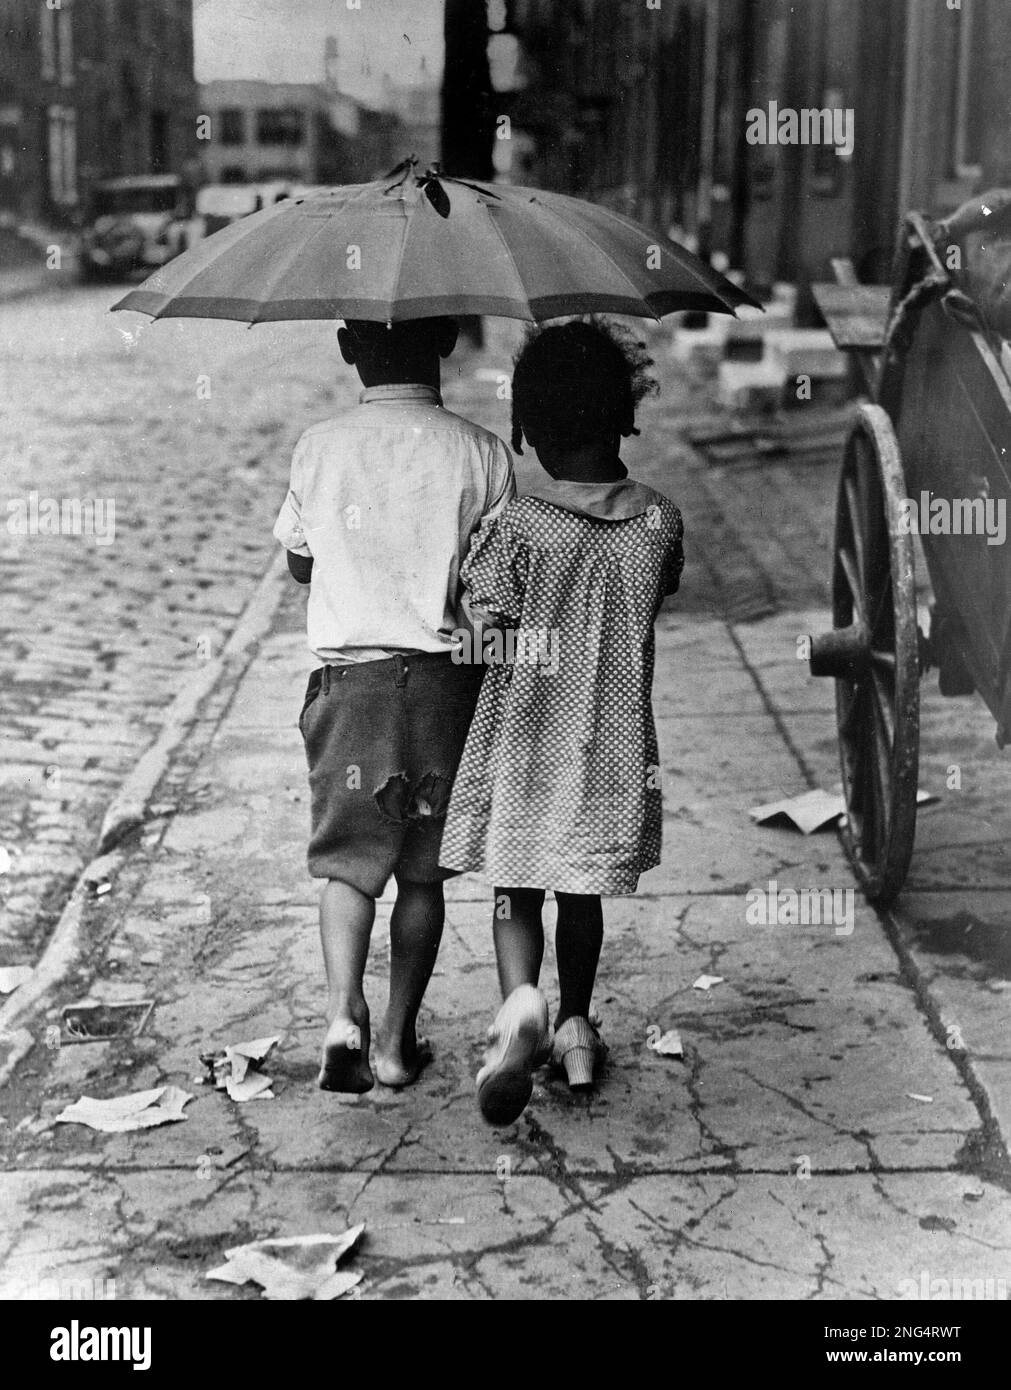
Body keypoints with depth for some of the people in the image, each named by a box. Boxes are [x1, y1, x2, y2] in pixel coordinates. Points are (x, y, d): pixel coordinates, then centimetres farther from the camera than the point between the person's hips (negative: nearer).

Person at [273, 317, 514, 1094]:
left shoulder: (318, 451, -2)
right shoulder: (480, 455, -6)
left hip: (351, 679, 0)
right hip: (447, 682, 0)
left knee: (350, 861, 6)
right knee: (423, 871, 12)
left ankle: (343, 1013, -16)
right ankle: (398, 1041, 19)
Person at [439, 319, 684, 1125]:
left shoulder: (519, 529, -17)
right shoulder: (659, 522, -8)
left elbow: (485, 628, -13)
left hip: (524, 746, -3)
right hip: (614, 749, 3)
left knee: (515, 891, 8)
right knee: (584, 892, 19)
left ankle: (521, 1004, -16)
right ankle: (576, 1029, 30)